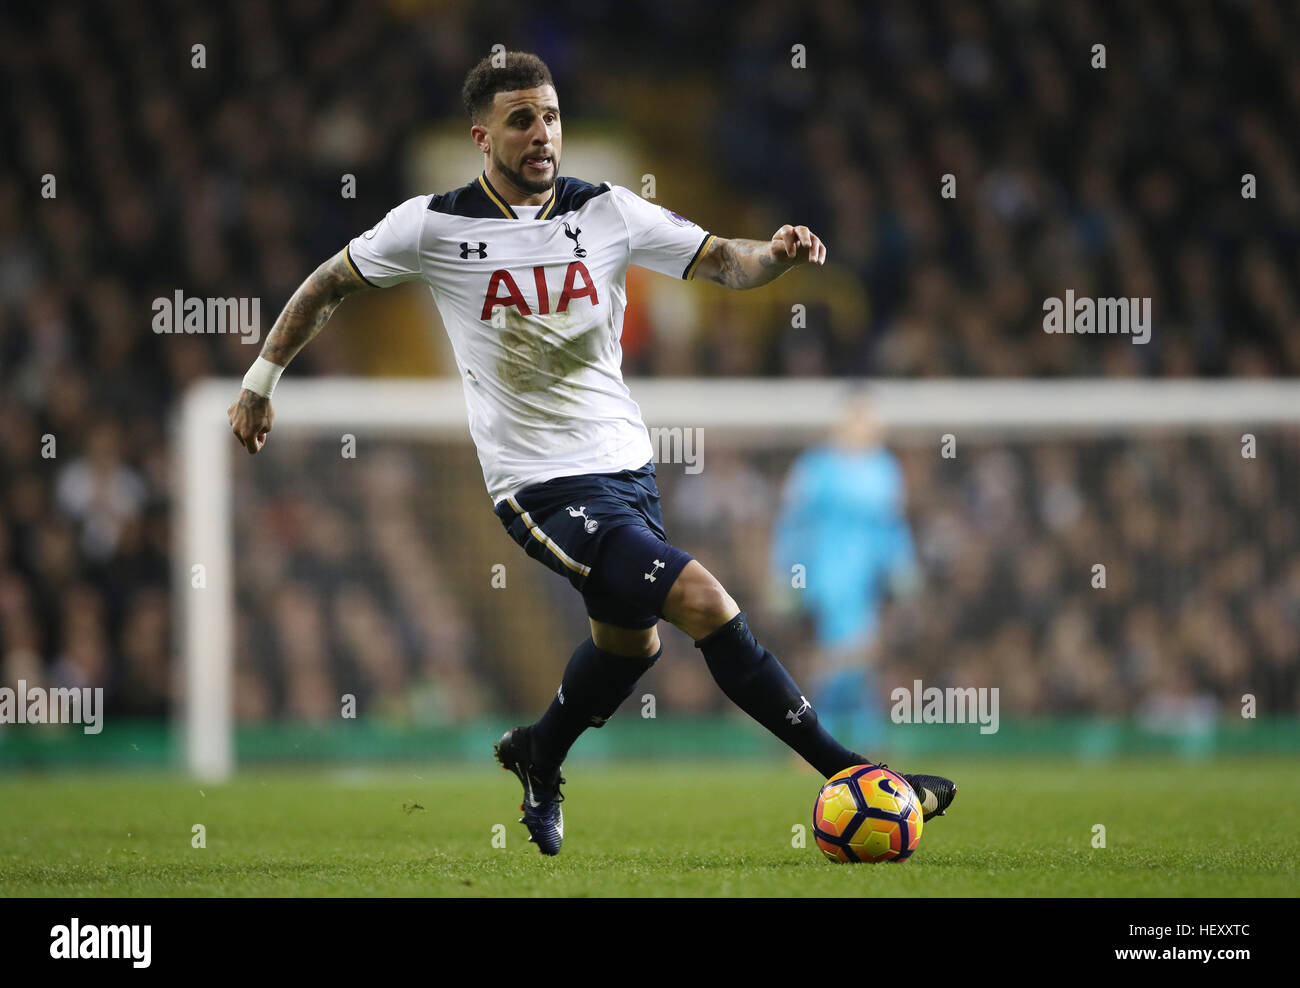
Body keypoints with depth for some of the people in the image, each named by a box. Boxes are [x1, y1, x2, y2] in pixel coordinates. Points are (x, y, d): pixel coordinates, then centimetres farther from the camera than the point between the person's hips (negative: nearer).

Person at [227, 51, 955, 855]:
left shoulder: (606, 211, 1)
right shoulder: (435, 226, -7)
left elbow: (720, 260, -2)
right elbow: (330, 286, 6)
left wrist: (776, 255, -24)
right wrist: (261, 380, 8)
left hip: (629, 464, 6)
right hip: (543, 483, -6)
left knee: (631, 639, 22)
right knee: (705, 604, -19)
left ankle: (539, 759, 51)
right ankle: (848, 773, -15)